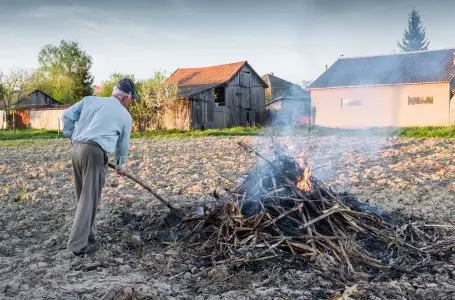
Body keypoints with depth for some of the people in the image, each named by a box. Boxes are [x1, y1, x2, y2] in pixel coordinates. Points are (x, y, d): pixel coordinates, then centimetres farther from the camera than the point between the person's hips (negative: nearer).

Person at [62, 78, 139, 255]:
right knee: (90, 199, -1)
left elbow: (67, 116, 10)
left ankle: (88, 233, 29)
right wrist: (120, 165, 34)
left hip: (77, 148, 6)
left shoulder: (90, 100, 16)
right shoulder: (125, 116, 9)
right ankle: (78, 244, 0)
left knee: (83, 195, 16)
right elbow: (123, 145, 18)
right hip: (95, 151, -6)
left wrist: (71, 137, 21)